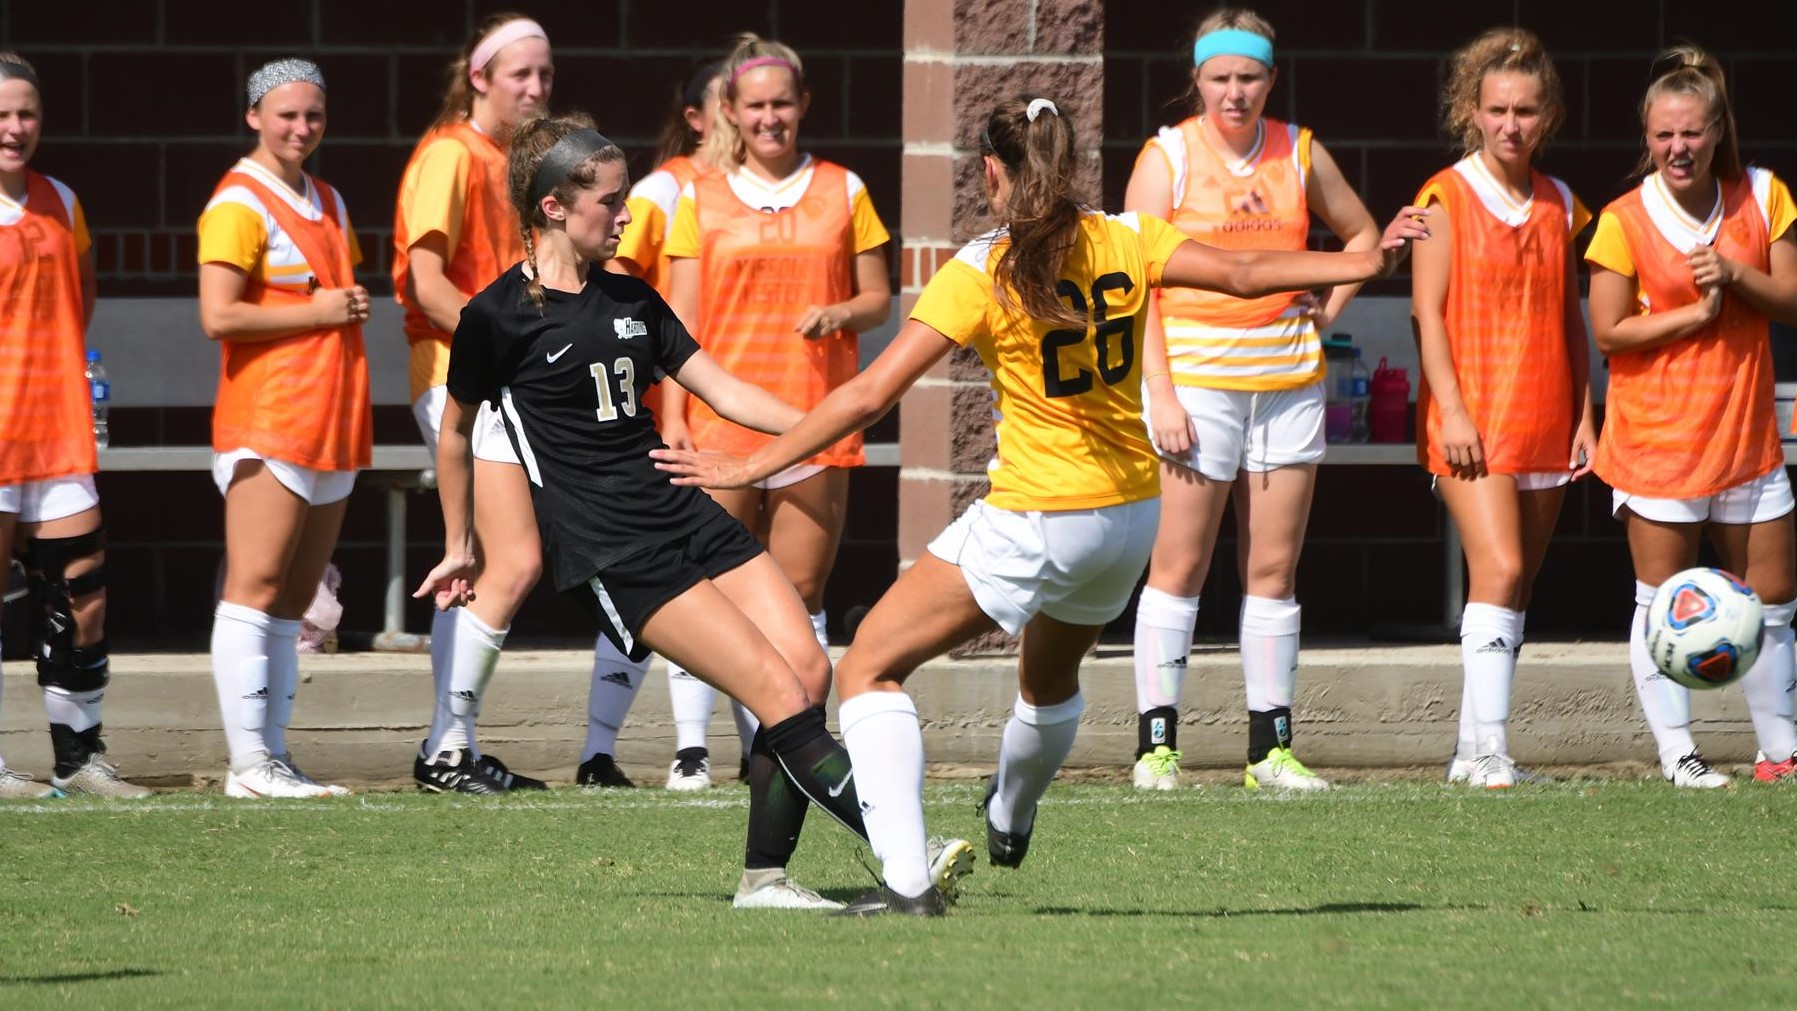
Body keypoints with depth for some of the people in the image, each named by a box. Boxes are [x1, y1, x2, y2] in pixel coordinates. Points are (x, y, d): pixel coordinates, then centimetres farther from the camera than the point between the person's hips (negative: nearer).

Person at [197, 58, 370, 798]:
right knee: (254, 591, -11)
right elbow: (218, 316, -16)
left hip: (333, 428, 9)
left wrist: (353, 305, 9)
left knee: (292, 604, 7)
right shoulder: (240, 204, -7)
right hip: (267, 424, -9)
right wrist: (317, 312, -12)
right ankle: (249, 762, -15)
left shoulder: (329, 204, 19)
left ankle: (272, 759, 7)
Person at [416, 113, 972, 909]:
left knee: (810, 669, -10)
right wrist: (458, 545, 18)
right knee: (780, 692, -17)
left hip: (685, 514, 7)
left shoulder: (630, 299, 15)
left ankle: (764, 879, -2)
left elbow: (720, 390, 16)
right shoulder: (498, 319, -3)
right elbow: (456, 431, 10)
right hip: (612, 556, -7)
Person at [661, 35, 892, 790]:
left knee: (800, 593, 0)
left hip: (815, 417, 1)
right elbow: (682, 316, 5)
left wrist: (840, 314, -11)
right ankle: (692, 747, -1)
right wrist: (672, 416, -3)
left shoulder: (842, 192, 9)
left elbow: (879, 298, 12)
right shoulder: (701, 196, 7)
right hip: (721, 416, -1)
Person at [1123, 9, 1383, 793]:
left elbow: (1361, 235, 24)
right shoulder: (1167, 159, -3)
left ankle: (1271, 748, 7)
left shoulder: (1299, 155, 8)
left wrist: (1326, 312, 8)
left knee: (1273, 569, 5)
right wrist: (1161, 395, -13)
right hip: (1196, 379, -4)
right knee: (1180, 566, -5)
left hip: (1289, 380, 4)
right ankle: (1157, 742, -3)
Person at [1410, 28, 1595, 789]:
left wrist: (1584, 416, 10)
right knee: (1499, 569, -19)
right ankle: (1489, 749, -22)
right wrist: (1451, 410, -14)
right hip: (1473, 423, -5)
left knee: (1514, 587, 6)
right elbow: (1428, 311, -6)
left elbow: (1571, 319, 16)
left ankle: (1472, 750, 12)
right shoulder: (1447, 199, -2)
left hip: (1545, 425, 5)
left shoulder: (1560, 207, 12)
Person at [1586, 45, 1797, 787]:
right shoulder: (1625, 220, -9)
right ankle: (1676, 754, 4)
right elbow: (1609, 332, -9)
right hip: (1657, 439, -4)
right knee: (1662, 600, -2)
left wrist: (1734, 274, -17)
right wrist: (1694, 313, -16)